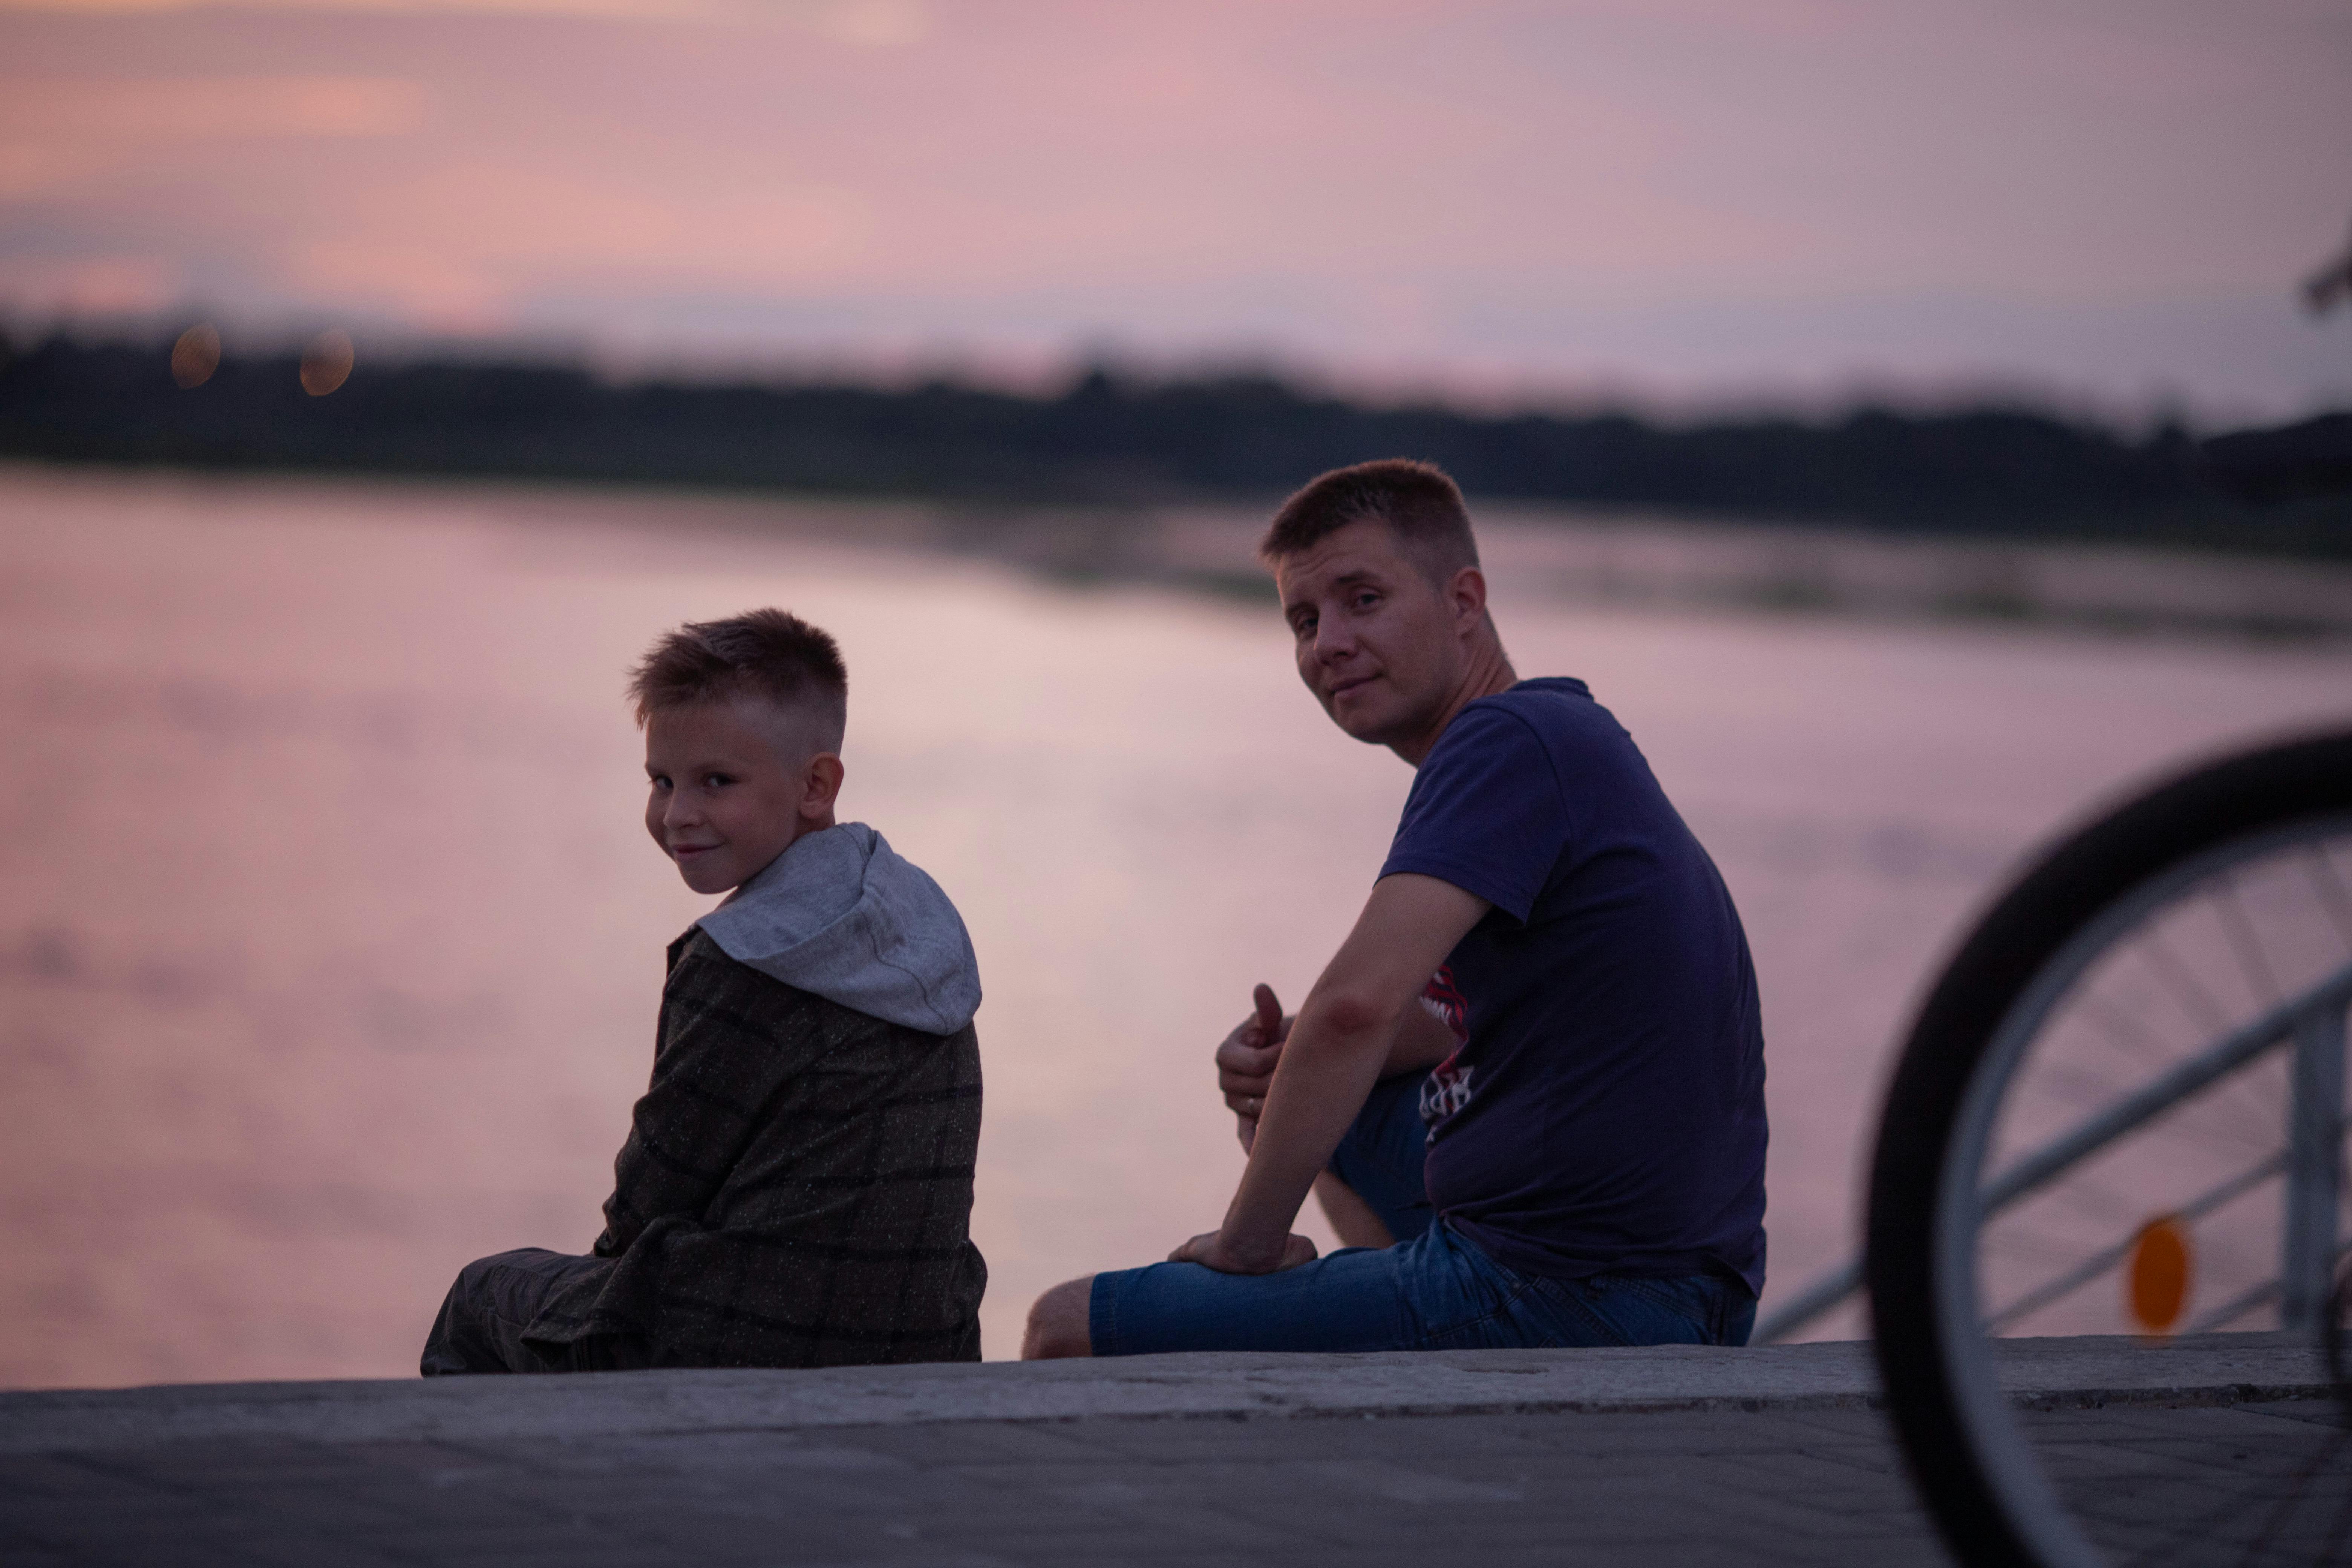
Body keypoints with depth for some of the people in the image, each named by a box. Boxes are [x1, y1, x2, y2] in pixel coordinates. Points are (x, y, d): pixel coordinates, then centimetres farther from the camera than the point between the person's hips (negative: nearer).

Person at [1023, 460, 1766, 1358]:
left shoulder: (1511, 741, -14)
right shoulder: (1565, 741, 17)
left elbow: (1357, 1001, -27)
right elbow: (1441, 1025, 27)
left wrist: (1250, 1239, -15)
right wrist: (1280, 1062, 6)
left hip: (1561, 1303, -10)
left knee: (1068, 1331, -4)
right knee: (1283, 1091, 35)